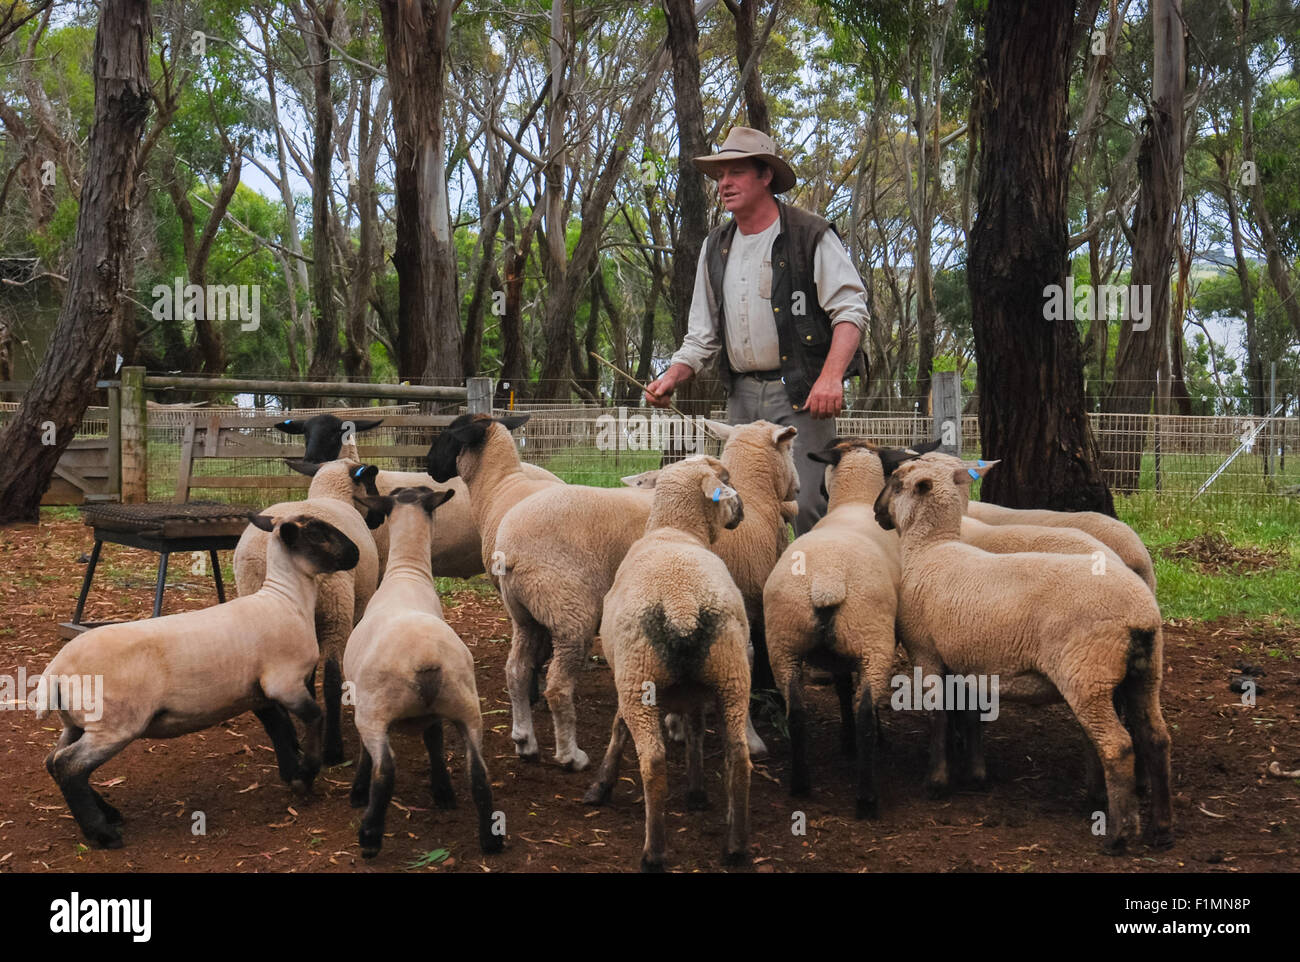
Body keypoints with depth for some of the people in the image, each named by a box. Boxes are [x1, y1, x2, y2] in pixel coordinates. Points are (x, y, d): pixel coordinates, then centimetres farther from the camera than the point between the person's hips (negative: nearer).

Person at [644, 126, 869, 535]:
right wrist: (671, 378, 3)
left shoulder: (811, 236, -1)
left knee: (802, 503, -14)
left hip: (800, 393, -6)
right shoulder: (716, 248, 17)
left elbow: (850, 309, -8)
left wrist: (831, 377, -23)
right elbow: (703, 334, 20)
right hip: (742, 397, 6)